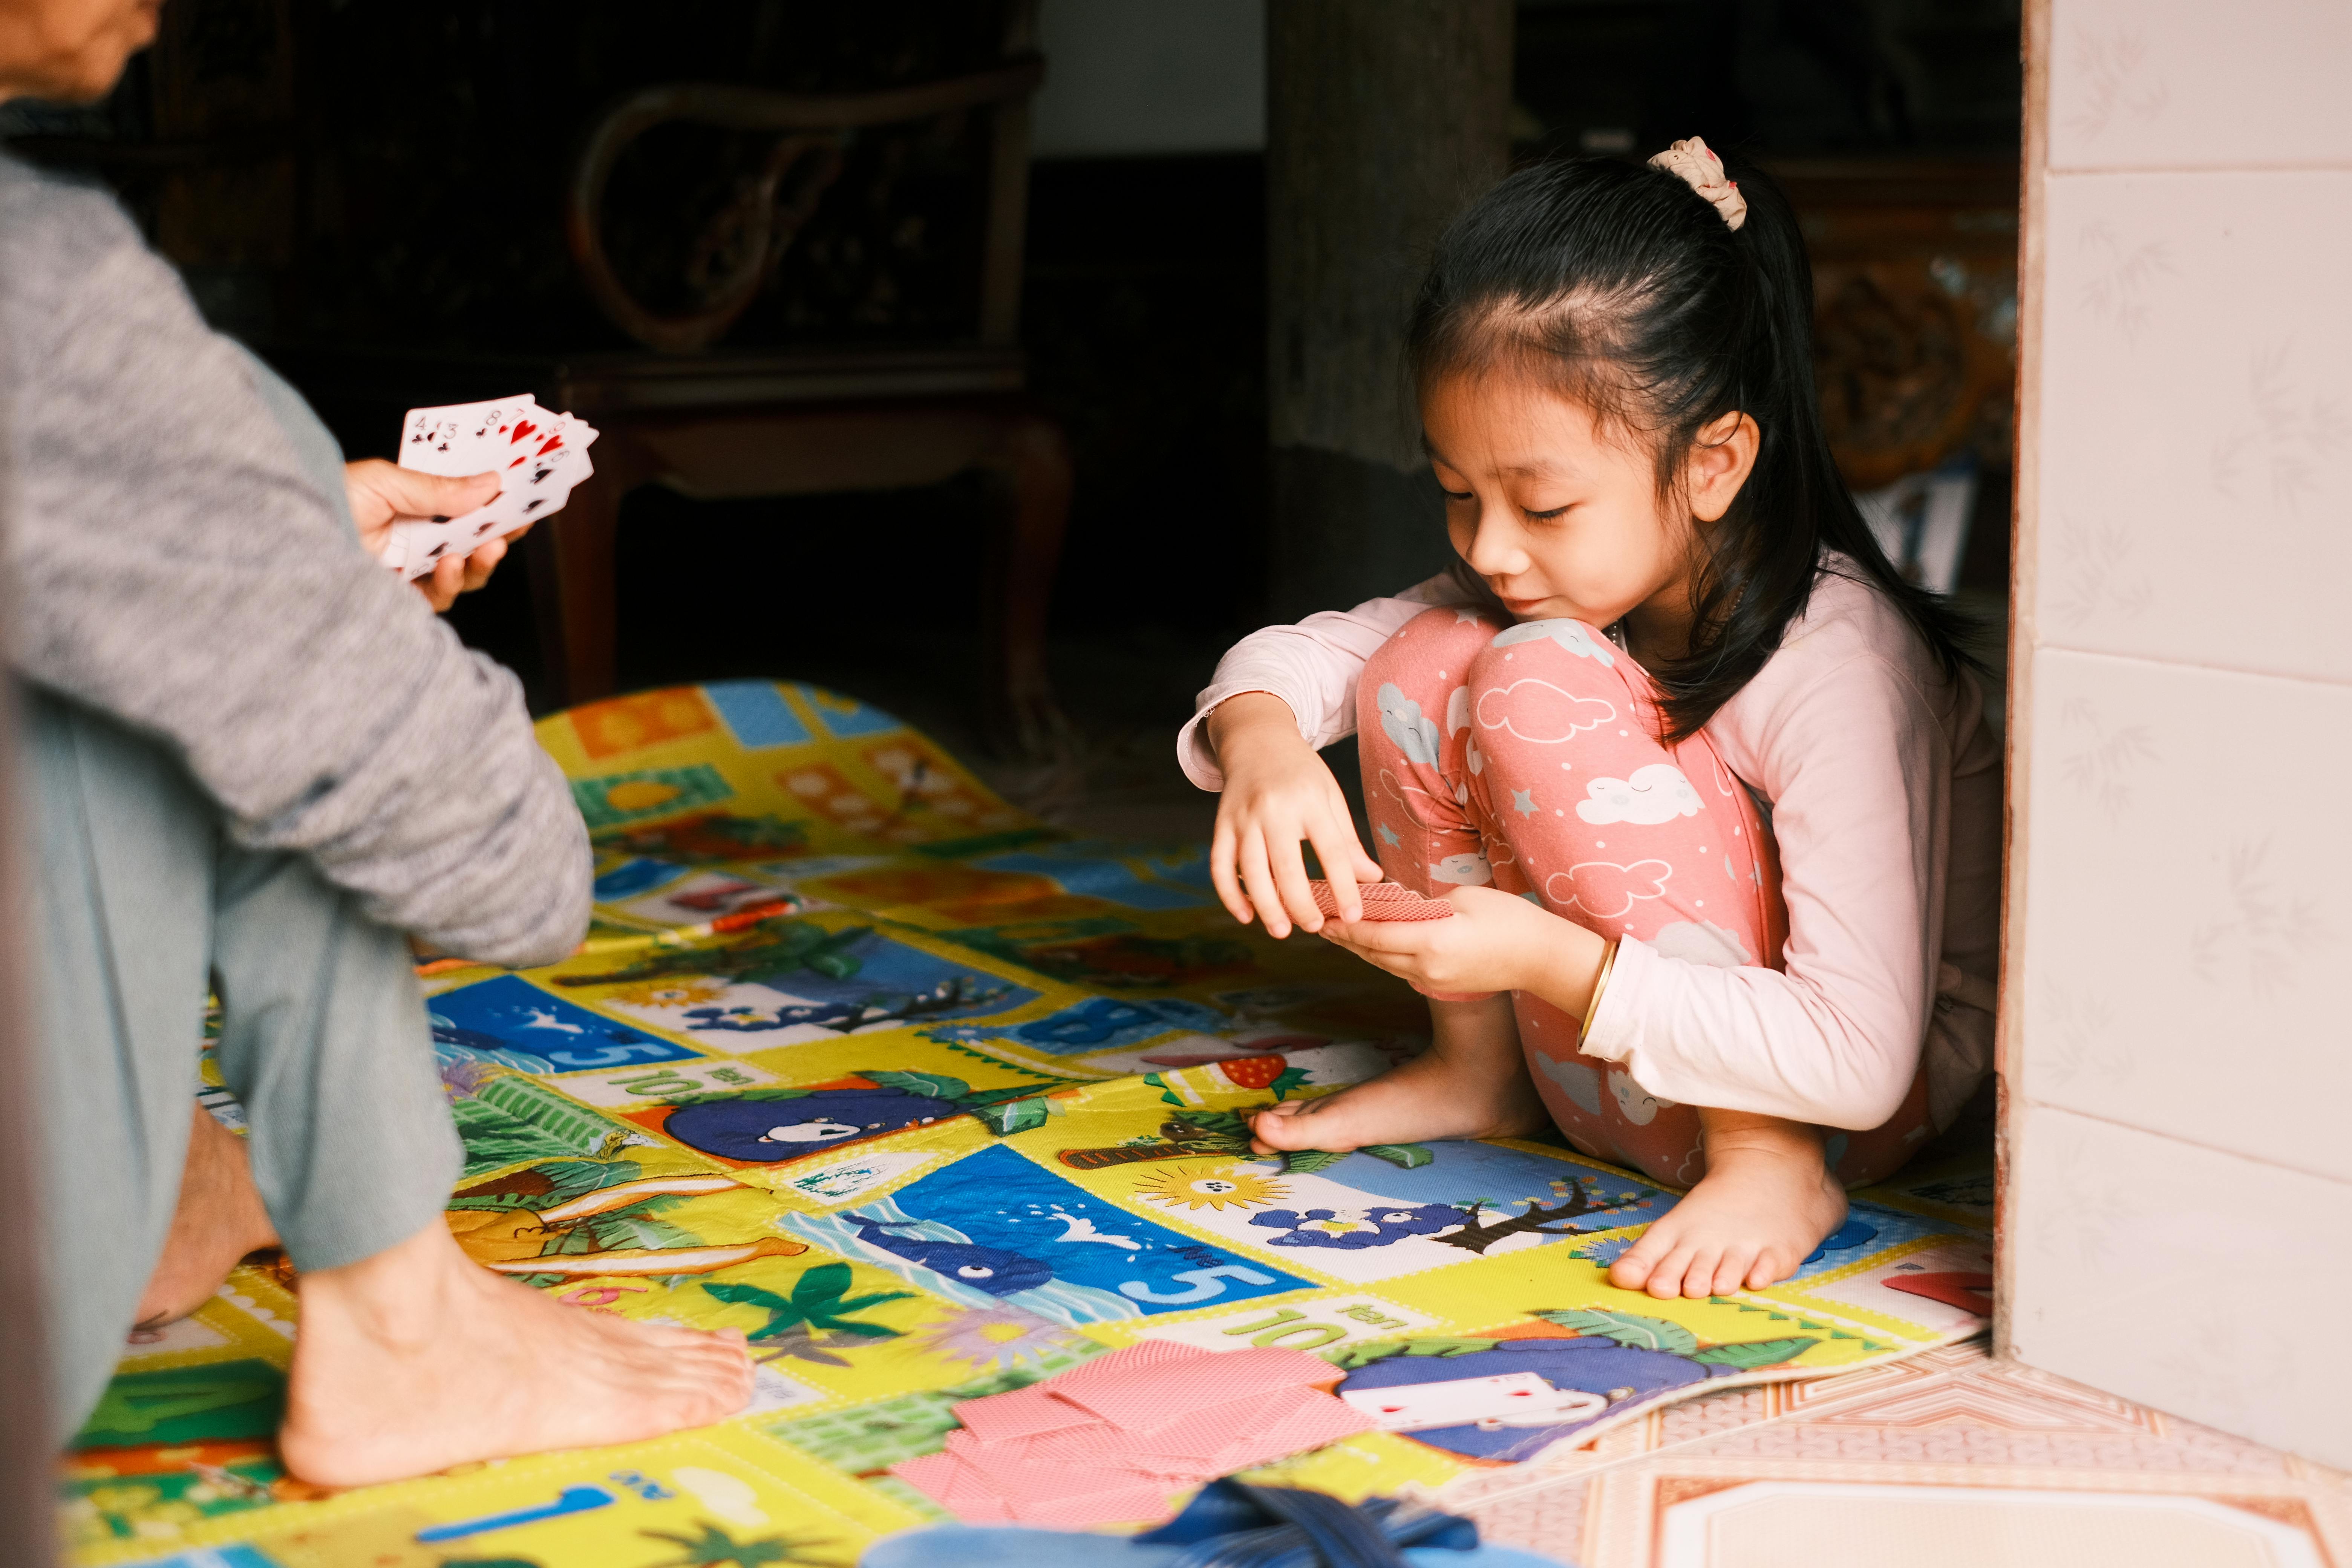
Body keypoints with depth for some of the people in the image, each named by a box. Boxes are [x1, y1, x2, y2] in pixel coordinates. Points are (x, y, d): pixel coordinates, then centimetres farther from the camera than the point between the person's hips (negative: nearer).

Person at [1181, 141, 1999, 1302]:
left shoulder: (1836, 669, -28)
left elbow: (1862, 1063, -32)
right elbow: (1290, 657, -1)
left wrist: (1552, 962, -37)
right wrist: (1260, 744, -26)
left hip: (1835, 1104, -7)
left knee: (1534, 677, -25)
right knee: (1422, 664, -11)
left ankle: (1770, 1165, -21)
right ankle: (1478, 1069, 8)